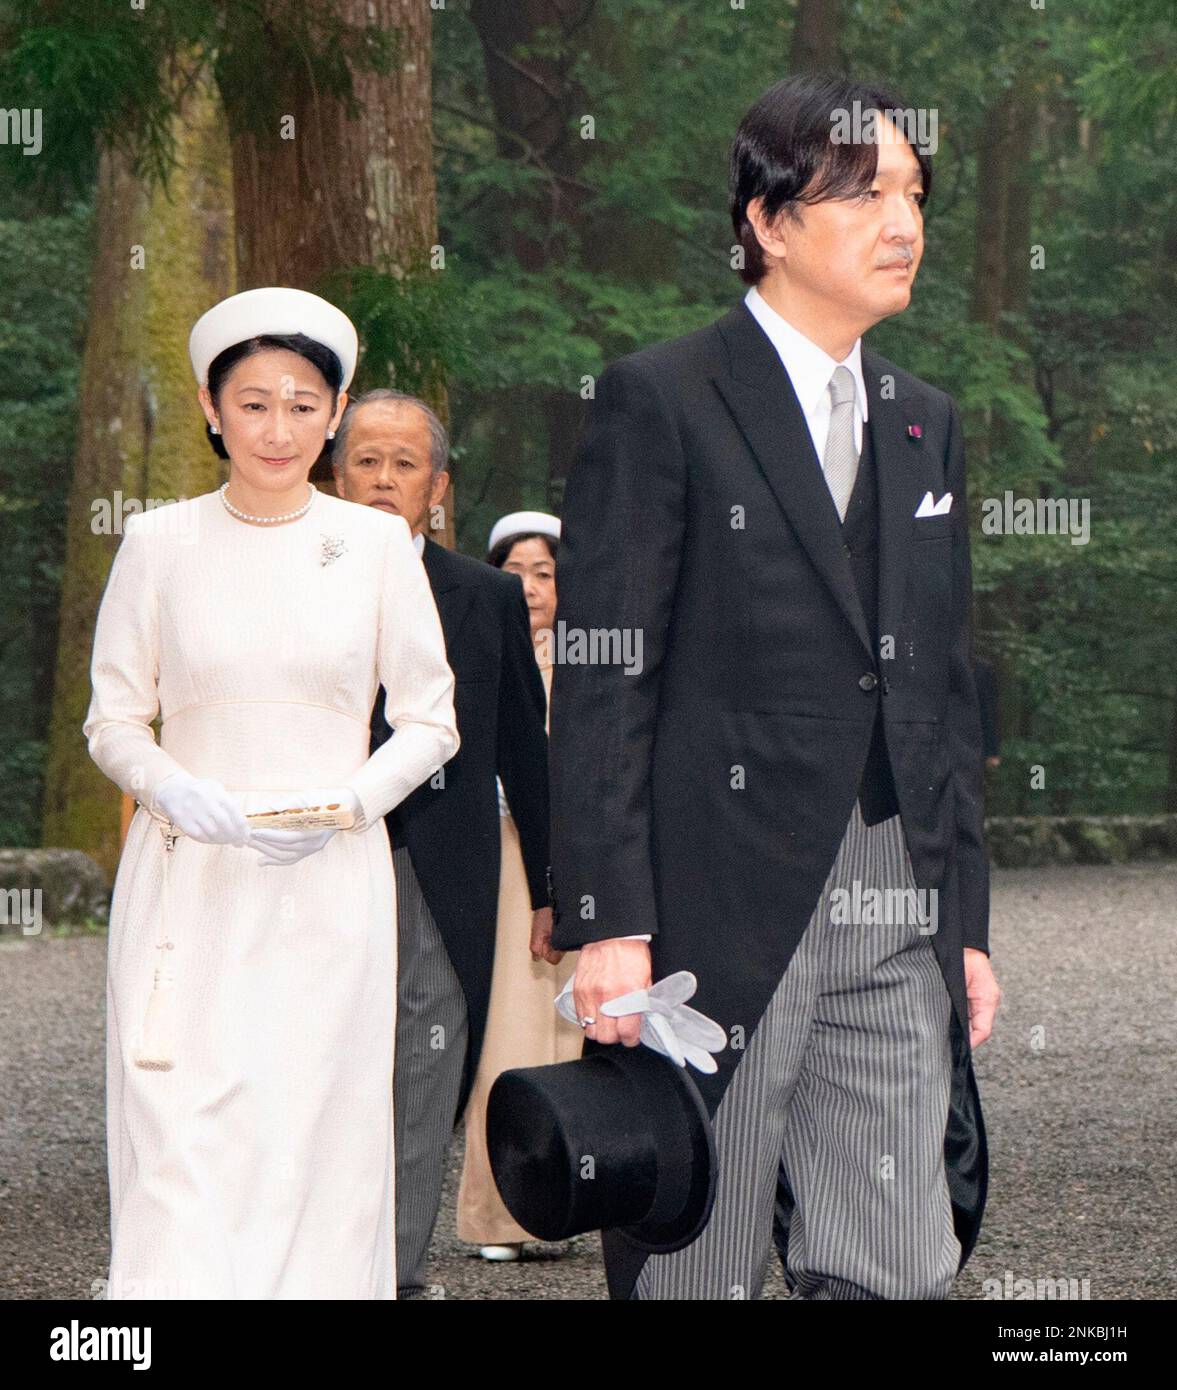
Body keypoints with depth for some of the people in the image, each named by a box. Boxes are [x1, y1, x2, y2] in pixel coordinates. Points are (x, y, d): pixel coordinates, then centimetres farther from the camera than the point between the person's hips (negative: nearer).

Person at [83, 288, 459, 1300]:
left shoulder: (377, 545, 4)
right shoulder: (160, 544, 3)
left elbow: (431, 722, 8)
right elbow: (113, 721, 8)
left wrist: (347, 804, -9)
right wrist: (170, 787, -12)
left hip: (328, 887, 1)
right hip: (188, 885, 0)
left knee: (319, 1139, 0)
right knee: (179, 1142, -9)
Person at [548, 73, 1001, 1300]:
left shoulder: (925, 426, 16)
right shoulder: (659, 403, -4)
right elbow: (600, 686, -8)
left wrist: (966, 917, 14)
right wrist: (606, 923, -15)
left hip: (897, 921, 6)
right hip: (718, 912, -6)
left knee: (901, 1272, 3)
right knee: (695, 1271, 2)